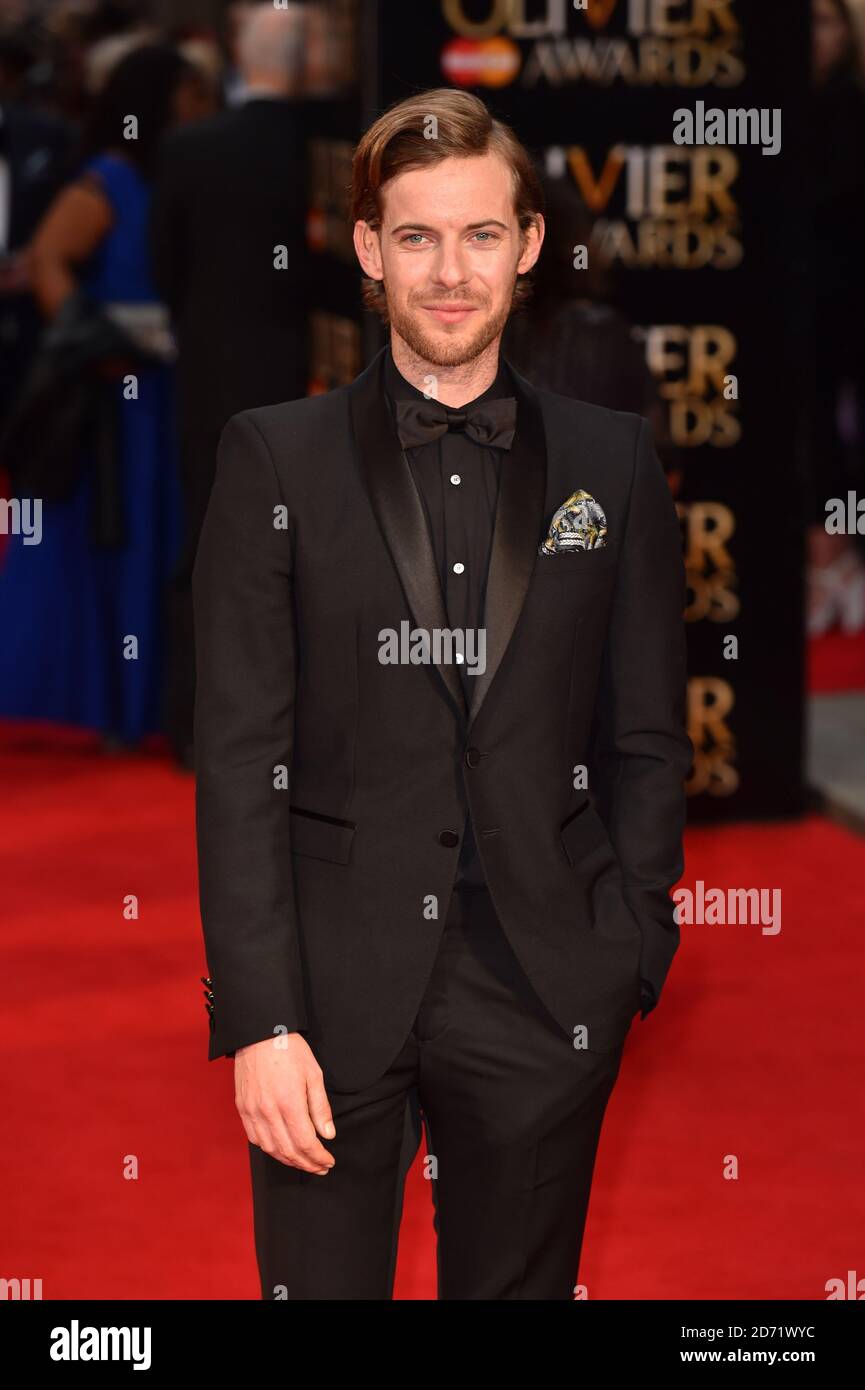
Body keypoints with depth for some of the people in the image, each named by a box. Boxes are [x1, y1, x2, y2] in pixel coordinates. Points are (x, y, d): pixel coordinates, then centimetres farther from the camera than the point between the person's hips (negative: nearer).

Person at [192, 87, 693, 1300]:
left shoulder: (613, 462, 6)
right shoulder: (276, 458, 1)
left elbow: (647, 741, 9)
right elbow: (240, 757, -3)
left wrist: (627, 965, 0)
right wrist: (258, 1019, -10)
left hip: (542, 999, 1)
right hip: (335, 991, -1)